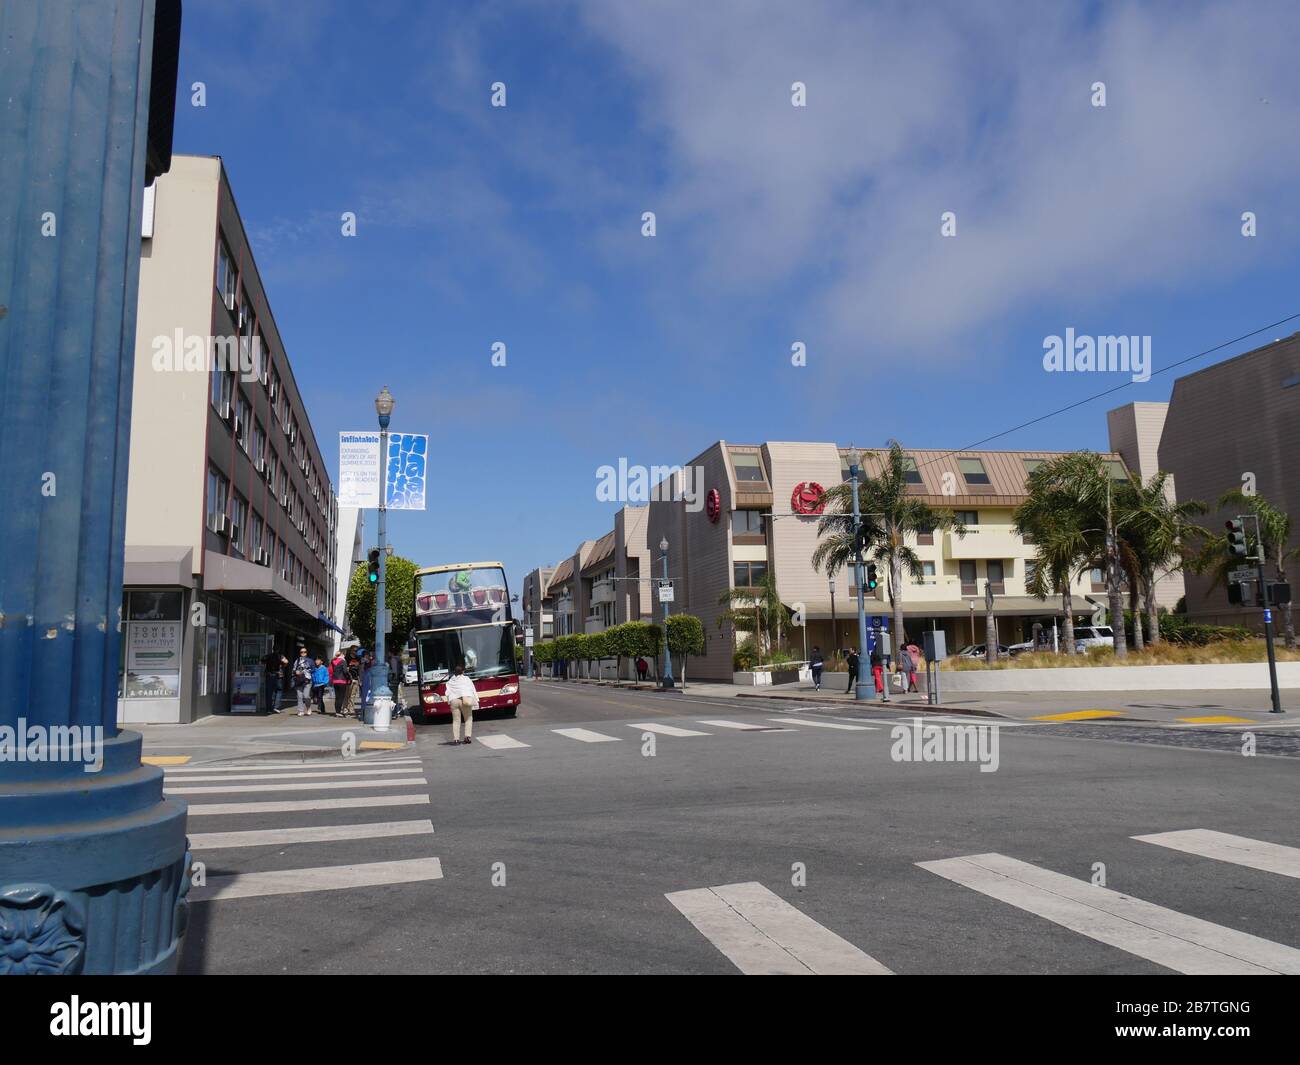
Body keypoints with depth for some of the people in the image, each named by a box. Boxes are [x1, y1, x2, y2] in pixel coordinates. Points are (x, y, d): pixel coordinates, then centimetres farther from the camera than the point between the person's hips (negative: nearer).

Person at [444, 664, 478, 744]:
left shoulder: (450, 681, 15)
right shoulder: (466, 679, 8)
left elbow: (448, 692, 7)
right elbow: (473, 690, 6)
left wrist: (449, 701, 10)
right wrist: (476, 700, 9)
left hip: (453, 700, 2)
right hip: (465, 699, -2)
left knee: (456, 720, 8)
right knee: (468, 718, 9)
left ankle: (456, 739, 2)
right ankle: (467, 736, -3)